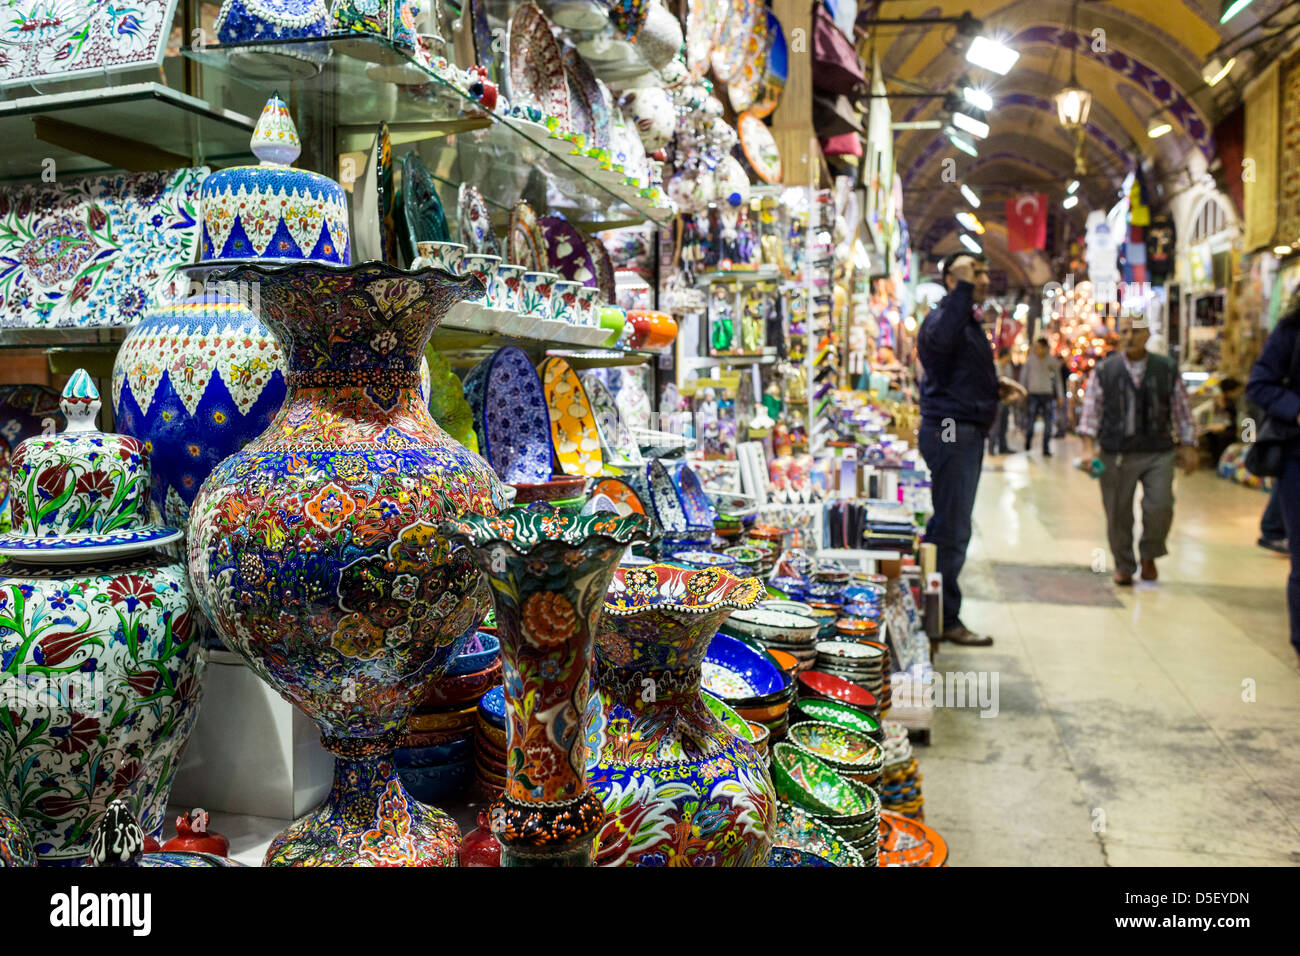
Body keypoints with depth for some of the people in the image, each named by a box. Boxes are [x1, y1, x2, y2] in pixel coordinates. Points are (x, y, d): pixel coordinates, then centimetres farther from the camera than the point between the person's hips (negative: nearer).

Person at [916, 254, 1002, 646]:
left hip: (968, 431, 11)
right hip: (950, 431, -11)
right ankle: (945, 620, 0)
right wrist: (963, 286, -33)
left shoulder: (970, 321, 21)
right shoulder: (943, 317, -12)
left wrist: (998, 388, 18)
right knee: (953, 529, -7)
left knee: (948, 525, 15)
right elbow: (940, 339, -39)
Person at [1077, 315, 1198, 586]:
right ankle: (1123, 567, 23)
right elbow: (1091, 410, 1)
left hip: (1158, 453, 0)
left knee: (1160, 506, -11)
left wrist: (1188, 447, 6)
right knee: (1118, 513, 4)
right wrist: (1088, 447, -9)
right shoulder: (1104, 371, 3)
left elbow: (1182, 411, 10)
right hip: (1116, 454, 0)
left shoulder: (1167, 369, 6)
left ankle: (1149, 556, 16)